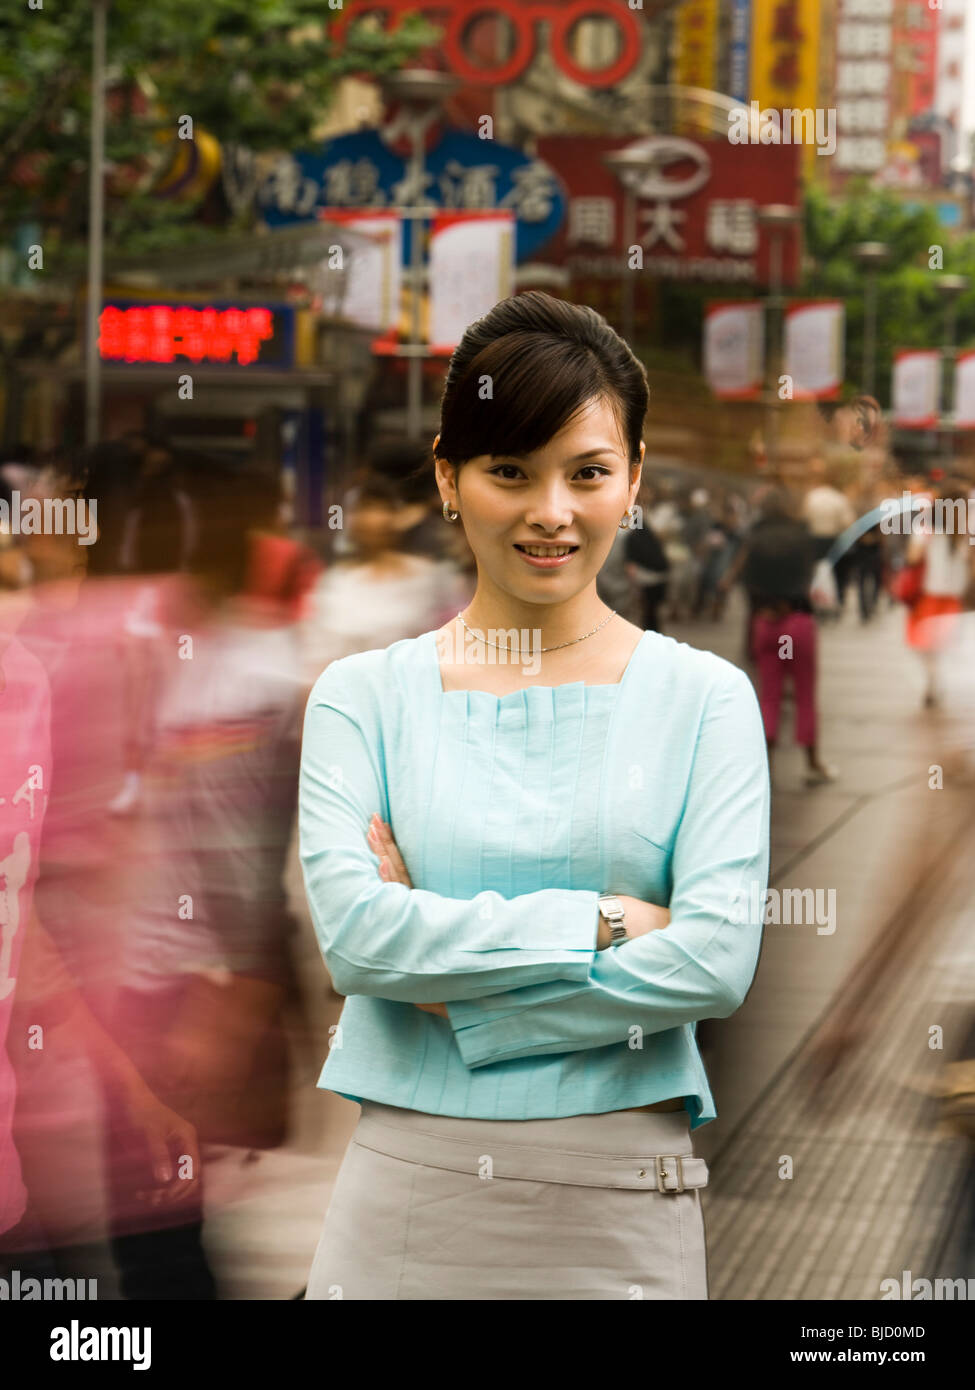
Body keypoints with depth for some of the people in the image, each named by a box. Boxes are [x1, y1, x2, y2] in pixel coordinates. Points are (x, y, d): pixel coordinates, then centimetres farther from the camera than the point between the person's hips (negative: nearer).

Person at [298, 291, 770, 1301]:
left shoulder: (705, 697, 2)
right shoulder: (361, 696, 4)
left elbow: (717, 962, -9)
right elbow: (355, 933, -10)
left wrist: (457, 992, -10)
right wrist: (601, 922, -11)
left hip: (623, 1194, 0)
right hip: (412, 1182, 0)